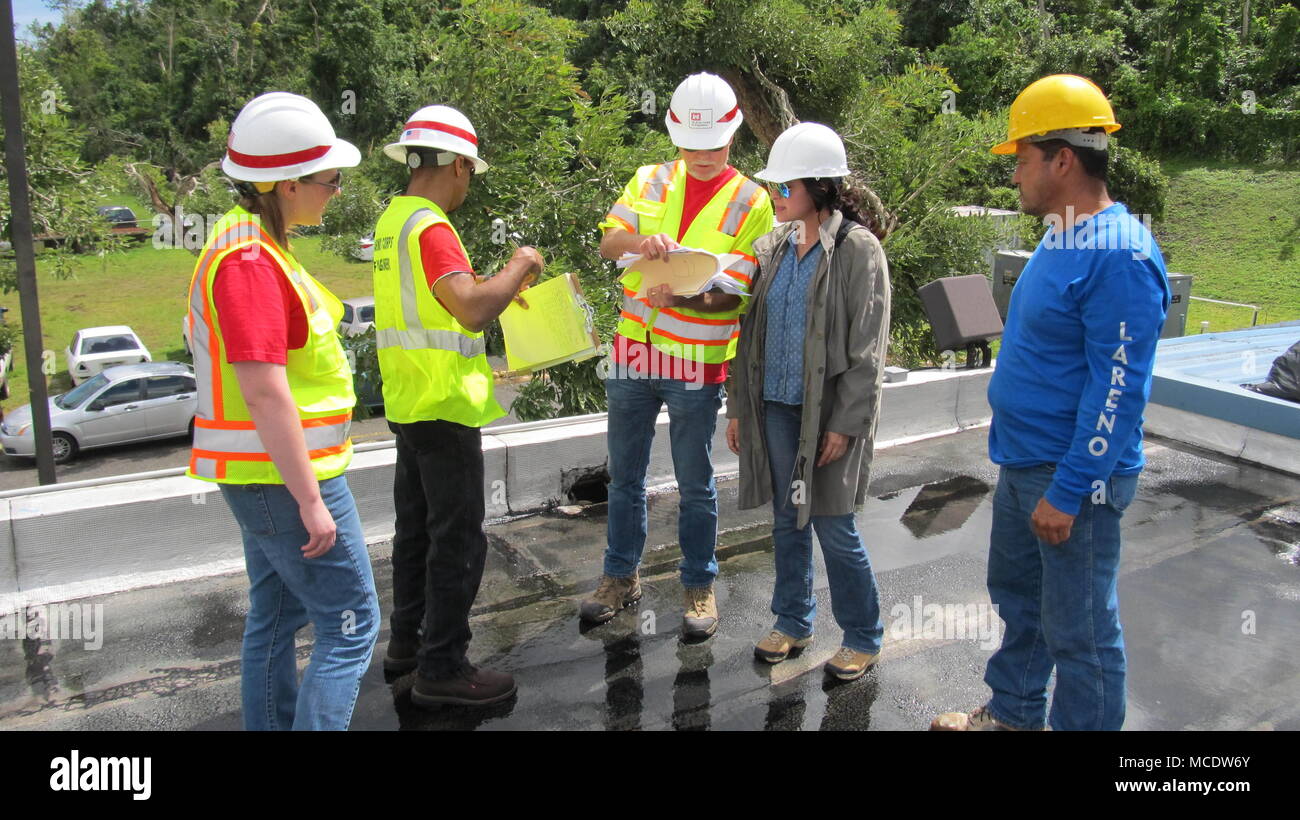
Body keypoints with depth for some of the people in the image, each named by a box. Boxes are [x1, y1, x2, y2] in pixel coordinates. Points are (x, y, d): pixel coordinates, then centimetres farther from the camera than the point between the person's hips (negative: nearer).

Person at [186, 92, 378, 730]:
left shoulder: (254, 246, 11)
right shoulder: (249, 262, -22)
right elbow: (265, 394, -26)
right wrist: (311, 501, -23)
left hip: (266, 476, 10)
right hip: (285, 476, -10)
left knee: (276, 618, 19)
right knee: (350, 627, -3)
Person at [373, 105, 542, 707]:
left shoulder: (392, 220, 10)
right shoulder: (431, 228, -19)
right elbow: (473, 310, -30)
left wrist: (498, 285, 16)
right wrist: (518, 267, -15)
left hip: (407, 403, 10)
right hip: (443, 408, -10)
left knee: (416, 526, 20)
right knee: (458, 540, 0)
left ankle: (407, 640, 33)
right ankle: (442, 668, 9)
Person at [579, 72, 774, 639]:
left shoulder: (751, 202, -4)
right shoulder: (649, 181, 7)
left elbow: (737, 292, -9)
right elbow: (607, 241, -2)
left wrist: (686, 298, -28)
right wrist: (640, 240, -25)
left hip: (696, 362, -3)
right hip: (633, 352, 4)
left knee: (695, 484, 7)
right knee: (624, 475, 14)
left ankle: (700, 586, 24)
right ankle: (621, 576, 31)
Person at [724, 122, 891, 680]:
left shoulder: (858, 249, -11)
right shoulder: (774, 245, 7)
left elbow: (867, 348, -12)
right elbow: (752, 330, 12)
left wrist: (846, 423, -15)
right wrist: (737, 406, 10)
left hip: (828, 412, -6)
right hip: (775, 405, 6)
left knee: (833, 525, 1)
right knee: (787, 519, 15)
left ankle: (863, 638, 21)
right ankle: (794, 622, 33)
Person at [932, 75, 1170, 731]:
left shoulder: (1120, 255, -22)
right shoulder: (1061, 239, 9)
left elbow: (1117, 389, -24)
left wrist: (1068, 493, -23)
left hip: (1074, 478, -10)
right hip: (1022, 461, 10)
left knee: (1078, 628, 5)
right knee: (1017, 596, 23)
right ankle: (1012, 713, 41)